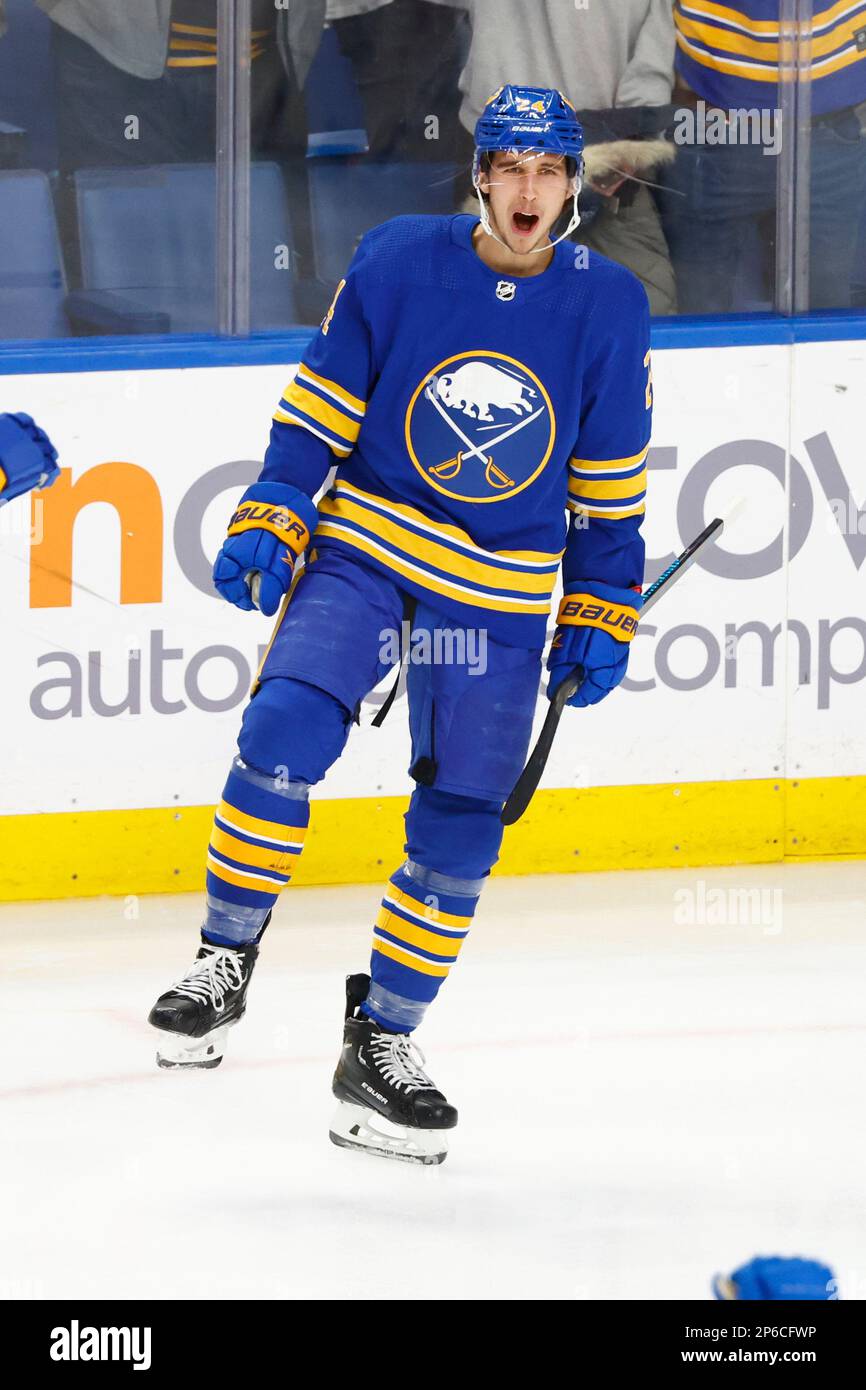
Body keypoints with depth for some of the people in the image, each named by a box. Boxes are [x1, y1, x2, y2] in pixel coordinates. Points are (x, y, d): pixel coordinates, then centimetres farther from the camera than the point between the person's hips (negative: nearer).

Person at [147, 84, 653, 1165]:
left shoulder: (607, 308, -3)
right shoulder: (396, 264, -7)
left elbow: (610, 479, 4)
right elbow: (318, 411, 0)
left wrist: (603, 614, 5)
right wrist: (269, 519, -10)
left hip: (500, 594, 1)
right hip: (365, 547, -1)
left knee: (459, 829, -2)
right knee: (284, 731, -23)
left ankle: (382, 1042, 13)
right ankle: (224, 962, -8)